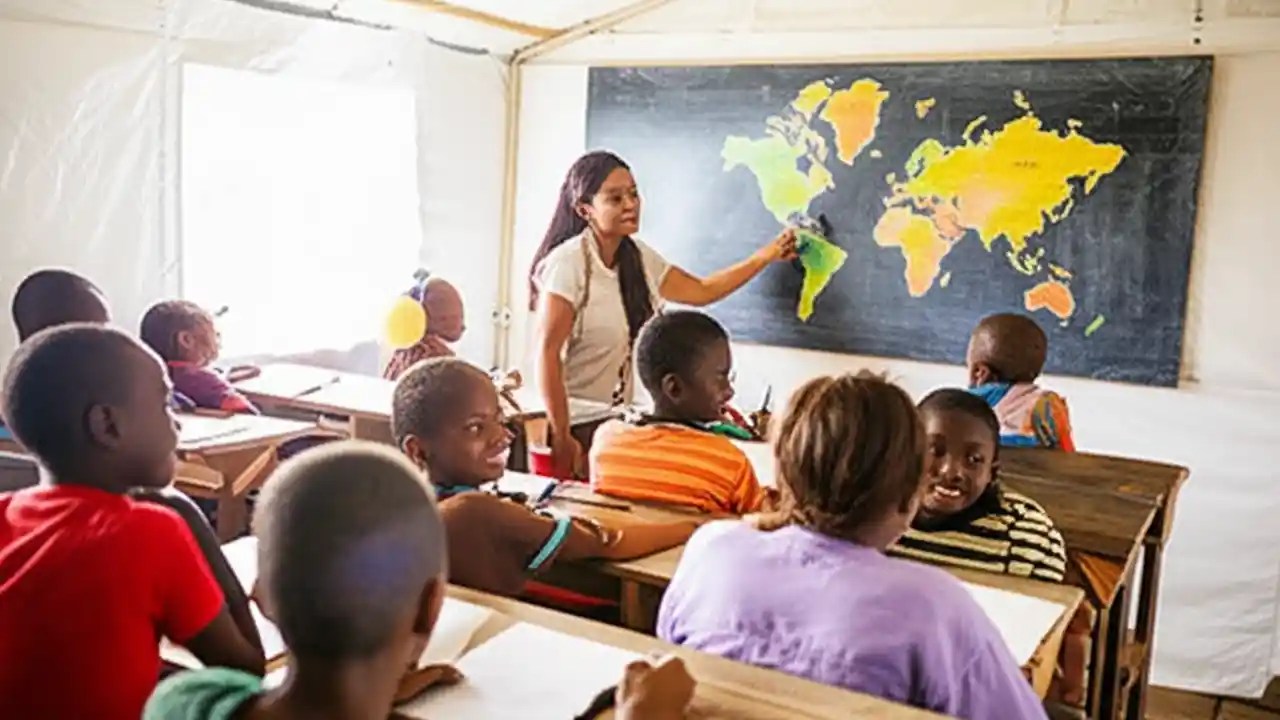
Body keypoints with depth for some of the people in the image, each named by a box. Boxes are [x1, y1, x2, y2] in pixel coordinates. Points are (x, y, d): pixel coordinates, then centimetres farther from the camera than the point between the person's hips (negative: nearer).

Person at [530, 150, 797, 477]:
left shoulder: (638, 257, 6)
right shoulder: (568, 263, -16)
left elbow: (701, 291, 18)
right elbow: (547, 353, -18)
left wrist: (766, 256, 10)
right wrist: (561, 437, -19)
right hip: (577, 425, -6)